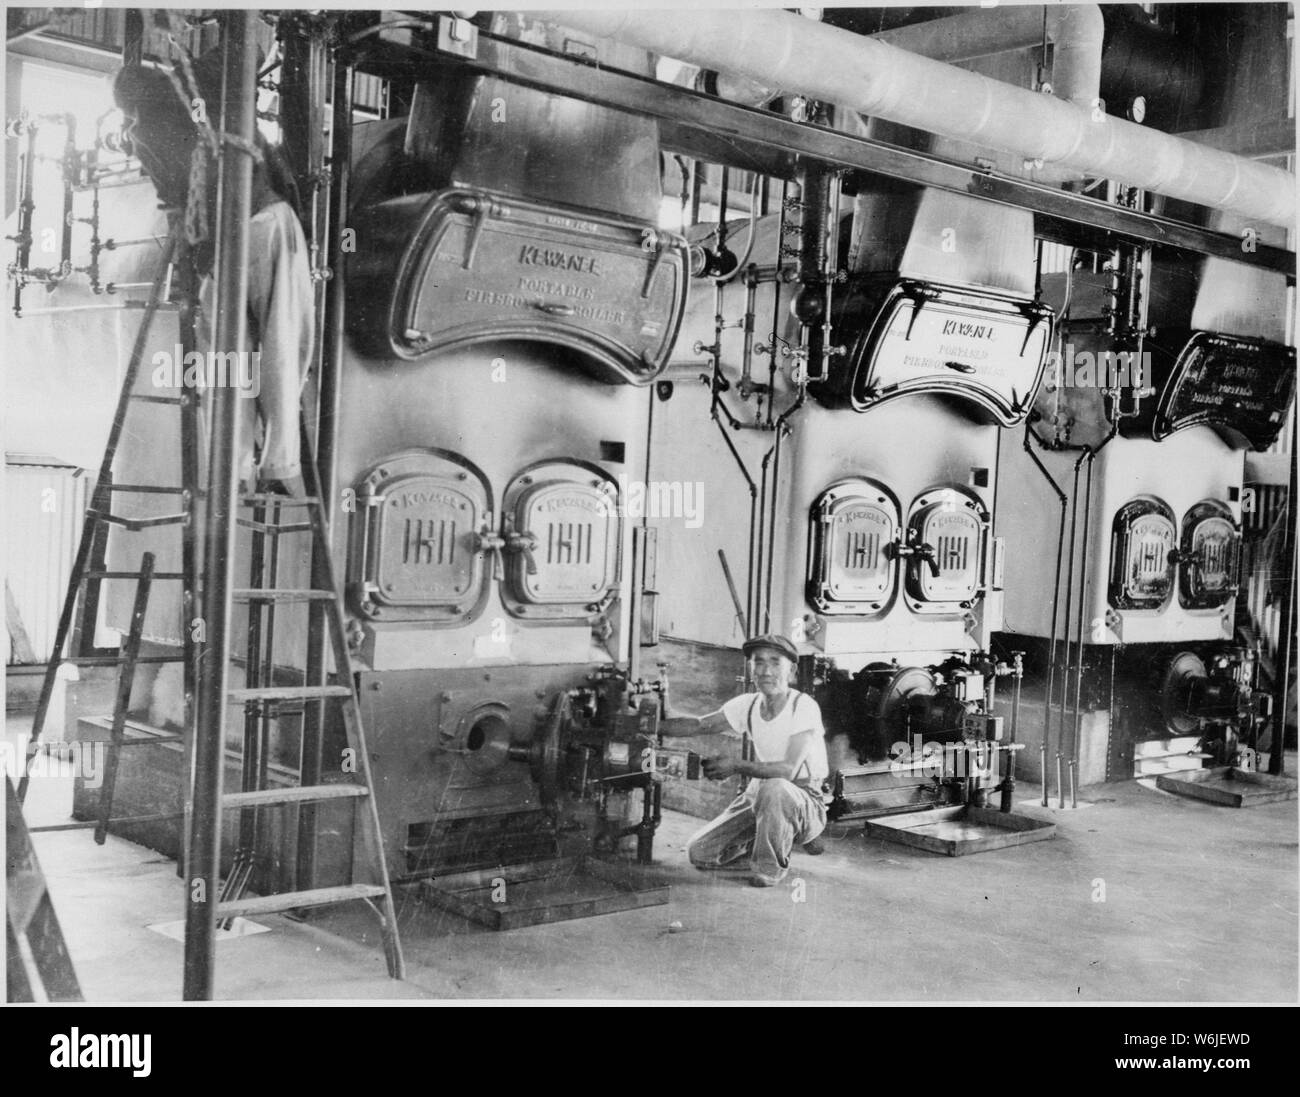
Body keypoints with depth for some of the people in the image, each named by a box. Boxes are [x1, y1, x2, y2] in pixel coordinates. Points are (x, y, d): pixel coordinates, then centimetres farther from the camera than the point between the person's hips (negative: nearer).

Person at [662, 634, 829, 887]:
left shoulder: (803, 706, -19)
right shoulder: (748, 704, 0)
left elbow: (788, 770, -27)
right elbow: (698, 726, -3)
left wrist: (736, 765, -27)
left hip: (804, 802, -6)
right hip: (758, 797, 6)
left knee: (774, 788, -41)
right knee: (699, 854, -4)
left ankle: (771, 867, -13)